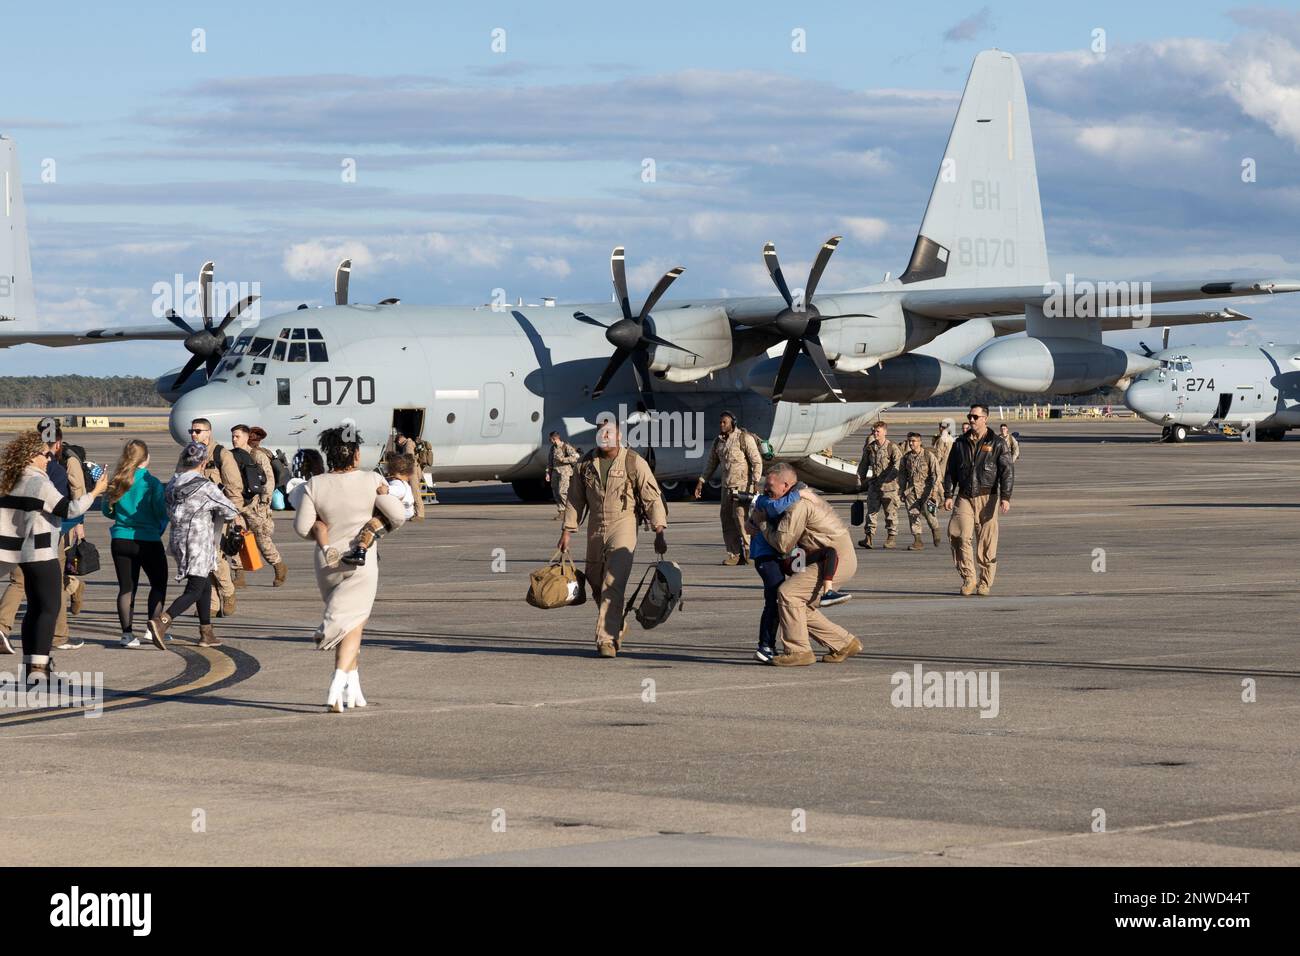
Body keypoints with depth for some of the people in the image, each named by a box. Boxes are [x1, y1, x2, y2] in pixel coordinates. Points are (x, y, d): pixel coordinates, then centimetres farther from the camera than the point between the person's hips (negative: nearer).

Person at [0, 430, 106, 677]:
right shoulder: (38, 483, -15)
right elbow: (69, 509, -19)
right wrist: (95, 492, -11)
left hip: (25, 553, 9)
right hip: (42, 554, -9)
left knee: (34, 608, 14)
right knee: (50, 608, -8)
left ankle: (29, 665, 14)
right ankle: (39, 666, -17)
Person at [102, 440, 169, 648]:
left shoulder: (117, 481, -1)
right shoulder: (151, 482, -12)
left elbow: (107, 510, 7)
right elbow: (162, 513, -10)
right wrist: (160, 529, 10)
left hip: (121, 540, 3)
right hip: (148, 541, -3)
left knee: (126, 587, 8)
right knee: (158, 583, 14)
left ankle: (127, 633, 5)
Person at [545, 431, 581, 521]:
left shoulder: (566, 447, -6)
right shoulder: (552, 448, 14)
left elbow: (575, 458, -12)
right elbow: (549, 462, 19)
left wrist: (563, 459, -16)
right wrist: (548, 473, 10)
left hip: (565, 472, -7)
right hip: (555, 472, 7)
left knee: (562, 492, -14)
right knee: (556, 493, 4)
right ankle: (560, 511, 11)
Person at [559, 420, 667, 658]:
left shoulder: (634, 462, -7)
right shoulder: (586, 463, 6)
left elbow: (652, 498, -6)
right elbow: (575, 499, 12)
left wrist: (659, 533, -12)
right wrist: (567, 531, 8)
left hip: (623, 525, -5)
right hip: (595, 527, 5)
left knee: (613, 585, -15)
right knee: (596, 583, 14)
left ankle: (607, 639, -16)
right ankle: (618, 626, 37)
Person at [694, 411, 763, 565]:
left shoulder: (744, 438, -6)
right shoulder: (718, 441, 13)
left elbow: (757, 461, -9)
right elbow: (711, 463, 22)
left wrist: (756, 482, -18)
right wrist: (701, 481, 15)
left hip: (743, 484, -7)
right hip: (727, 486, 7)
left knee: (740, 516, -13)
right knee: (727, 519, 2)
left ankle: (748, 550, -1)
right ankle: (734, 554, 5)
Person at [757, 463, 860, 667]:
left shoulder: (799, 506, -17)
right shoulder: (807, 496, 16)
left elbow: (783, 544, -18)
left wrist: (764, 528, 0)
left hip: (836, 560, -10)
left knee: (788, 593, -15)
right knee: (804, 607, 11)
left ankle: (799, 651, -11)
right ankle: (844, 644, 17)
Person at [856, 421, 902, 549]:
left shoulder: (892, 447, -5)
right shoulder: (870, 448, 10)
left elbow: (898, 464, -12)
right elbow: (864, 465, 18)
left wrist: (888, 478, -22)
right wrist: (860, 479, 10)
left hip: (889, 485, -4)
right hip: (873, 484, 4)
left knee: (890, 512, 3)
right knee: (871, 511, 0)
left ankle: (891, 537, 12)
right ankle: (869, 537, 0)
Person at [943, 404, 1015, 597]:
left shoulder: (997, 444, 2)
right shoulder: (961, 443, 13)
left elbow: (1007, 471, -4)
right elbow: (951, 471, 16)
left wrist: (1005, 497, -14)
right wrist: (948, 495, 7)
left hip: (987, 498, -2)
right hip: (964, 497, 2)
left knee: (987, 543, -1)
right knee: (959, 536, -14)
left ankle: (985, 583, 10)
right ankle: (968, 578, -4)